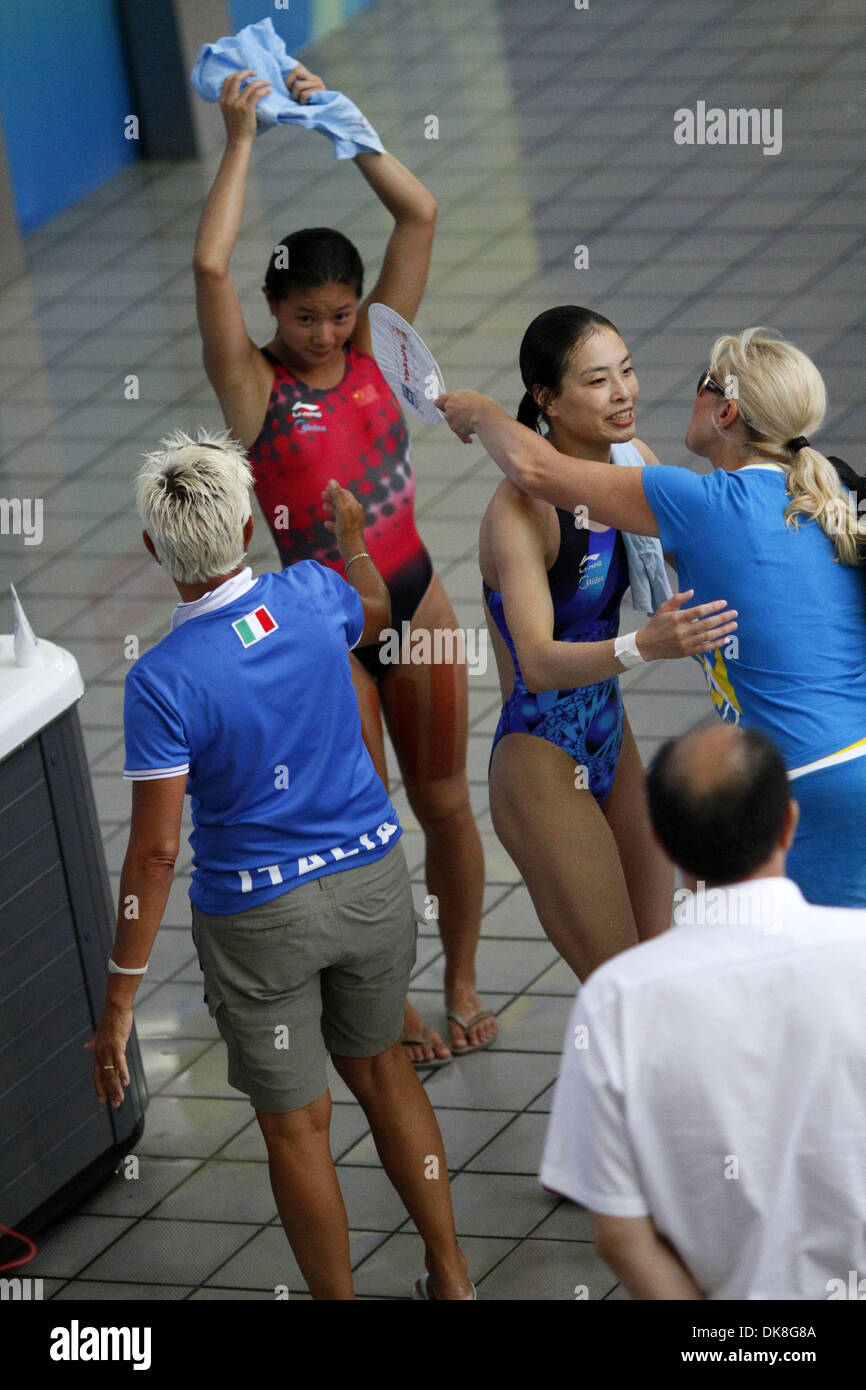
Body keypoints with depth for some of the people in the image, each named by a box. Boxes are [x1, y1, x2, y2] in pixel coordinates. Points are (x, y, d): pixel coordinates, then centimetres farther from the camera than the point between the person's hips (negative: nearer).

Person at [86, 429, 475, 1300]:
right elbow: (375, 608, 18)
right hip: (373, 879, 5)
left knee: (295, 1126, 10)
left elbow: (155, 851, -22)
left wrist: (119, 1001, -15)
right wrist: (351, 533, 39)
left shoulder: (162, 681, -23)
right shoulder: (312, 598, -10)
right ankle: (450, 1277, 32)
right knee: (378, 1065, 24)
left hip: (260, 918, -5)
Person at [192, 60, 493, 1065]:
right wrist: (241, 139, -21)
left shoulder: (373, 349, -1)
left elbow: (419, 215, -6)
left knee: (443, 803, 12)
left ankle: (462, 983, 30)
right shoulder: (254, 386, -12)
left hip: (414, 603, 4)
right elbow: (210, 265, -28)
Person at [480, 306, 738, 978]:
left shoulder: (631, 460, -1)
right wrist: (645, 645, -50)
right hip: (542, 767, -8)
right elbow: (538, 663, -34)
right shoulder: (519, 510, -23)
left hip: (612, 746, 8)